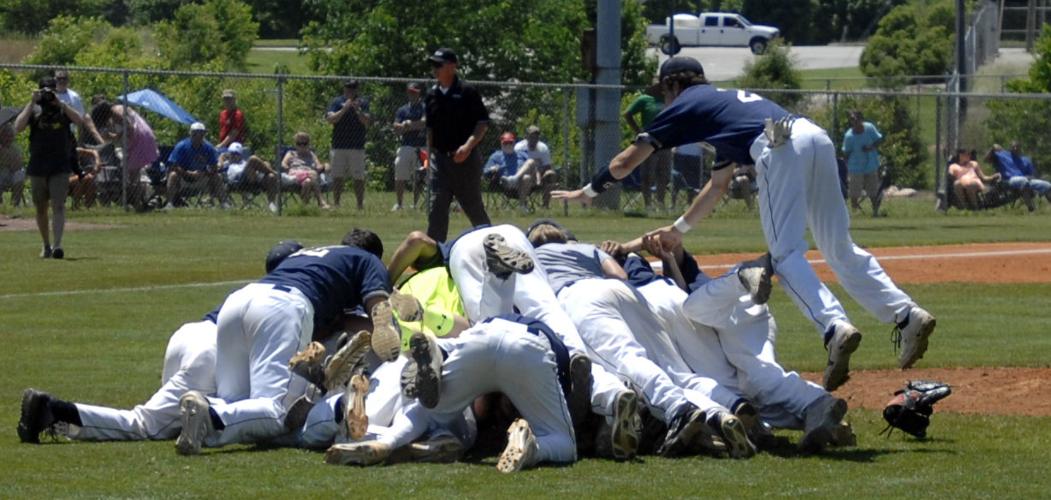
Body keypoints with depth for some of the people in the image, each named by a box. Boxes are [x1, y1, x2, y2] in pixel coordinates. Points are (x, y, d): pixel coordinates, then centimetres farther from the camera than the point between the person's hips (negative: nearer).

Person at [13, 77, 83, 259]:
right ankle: (46, 245, 25)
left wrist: (59, 103, -16)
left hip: (60, 167, -2)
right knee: (41, 208, 11)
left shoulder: (63, 109, 4)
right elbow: (18, 127, -12)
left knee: (58, 206, -13)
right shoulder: (33, 110, 4)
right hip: (37, 167, 2)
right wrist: (32, 103, -14)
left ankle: (57, 245, -21)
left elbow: (79, 120, -15)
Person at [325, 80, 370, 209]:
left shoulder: (363, 103, 8)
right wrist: (344, 109, -18)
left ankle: (360, 204, 3)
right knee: (337, 178, -1)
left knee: (359, 178, 0)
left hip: (357, 146, 0)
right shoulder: (337, 102, 6)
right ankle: (335, 203, 4)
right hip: (339, 146, 0)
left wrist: (358, 110, -19)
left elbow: (367, 122, -3)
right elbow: (330, 119, -7)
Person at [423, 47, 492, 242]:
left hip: (465, 159, -4)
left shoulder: (467, 93, -6)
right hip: (440, 159, 4)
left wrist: (468, 146, -22)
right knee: (437, 209, -5)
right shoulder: (431, 96, 10)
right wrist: (430, 155, 14)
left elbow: (483, 123, -9)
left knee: (474, 208, 5)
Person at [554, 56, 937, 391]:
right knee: (840, 248, 9)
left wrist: (588, 192, 40)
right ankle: (905, 314, -6)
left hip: (781, 147, -7)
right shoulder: (727, 100, 41)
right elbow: (718, 185, 50)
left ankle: (834, 327, -28)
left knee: (786, 254, -7)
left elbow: (626, 162, 23)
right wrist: (678, 229, 58)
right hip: (817, 137, 7)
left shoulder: (685, 106, 20)